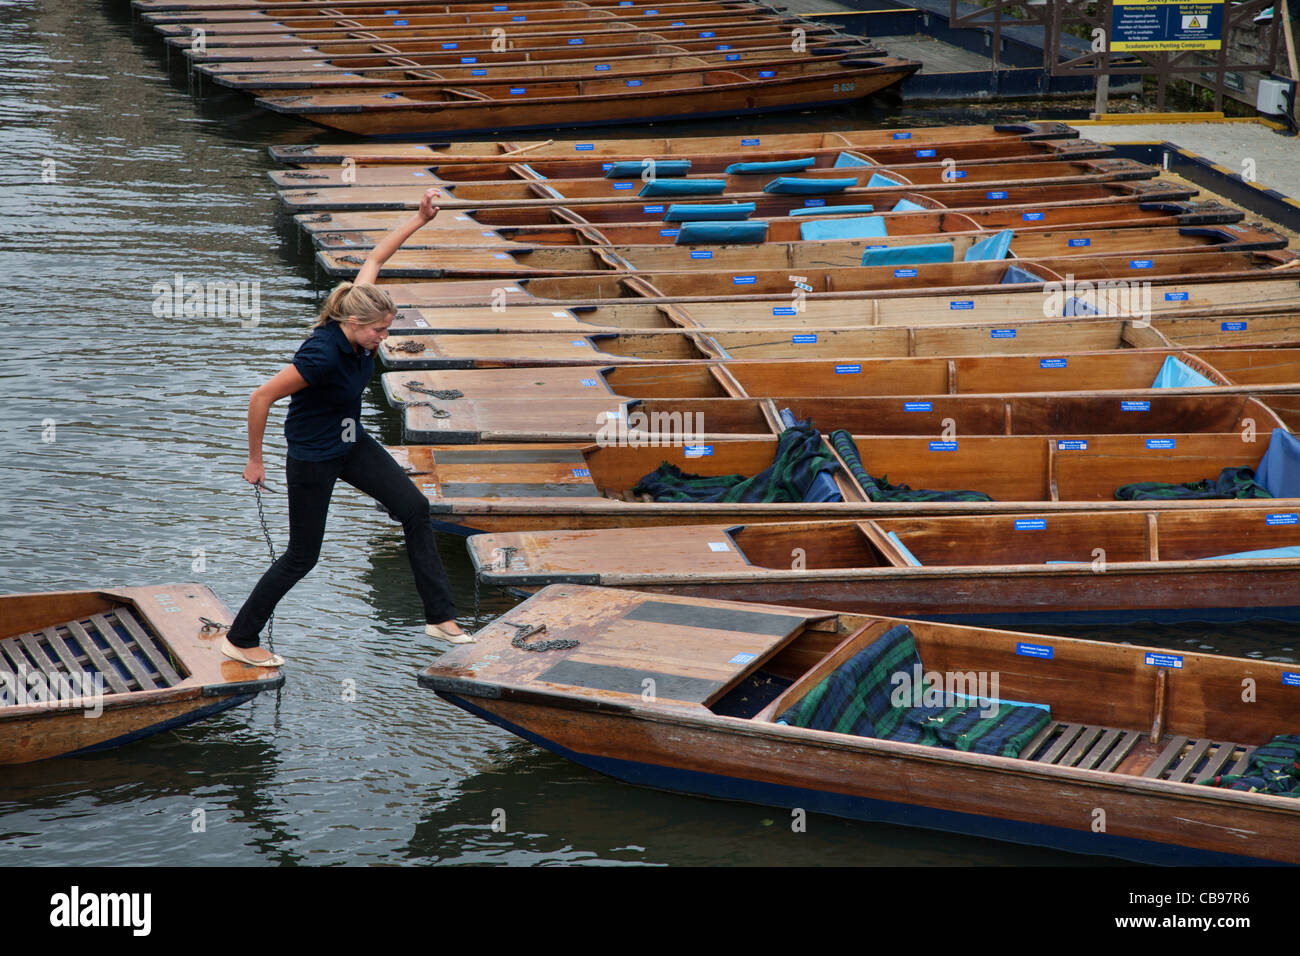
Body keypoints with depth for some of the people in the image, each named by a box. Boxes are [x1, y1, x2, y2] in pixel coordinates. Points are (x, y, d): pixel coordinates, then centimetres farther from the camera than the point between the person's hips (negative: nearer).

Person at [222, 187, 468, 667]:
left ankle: (440, 615, 5)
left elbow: (374, 259, 4)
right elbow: (261, 397, -27)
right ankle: (239, 640, 19)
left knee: (414, 506, -1)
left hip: (352, 443, 8)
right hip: (312, 458, -8)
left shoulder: (358, 329, -12)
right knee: (302, 557, 2)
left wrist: (420, 218, 3)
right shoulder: (322, 355, -34)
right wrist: (255, 460, -17)